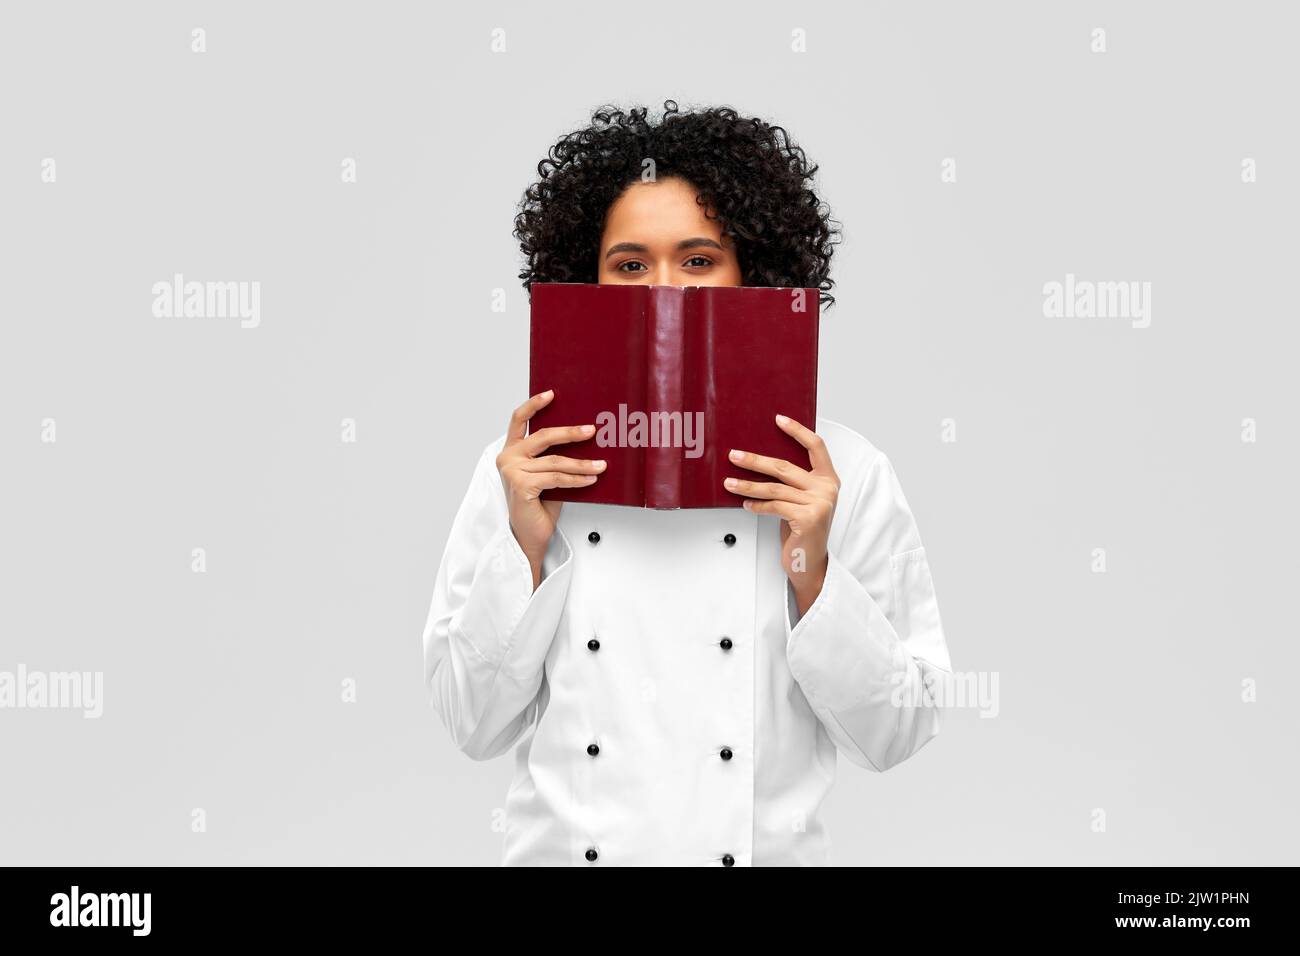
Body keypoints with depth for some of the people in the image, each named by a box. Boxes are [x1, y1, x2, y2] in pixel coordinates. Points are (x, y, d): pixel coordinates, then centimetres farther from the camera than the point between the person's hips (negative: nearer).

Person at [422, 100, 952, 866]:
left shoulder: (845, 476, -7)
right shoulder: (521, 467, -5)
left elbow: (895, 736, -6)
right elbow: (475, 725, -4)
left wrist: (812, 573, -18)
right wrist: (526, 547, -15)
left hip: (771, 846, 0)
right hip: (565, 845, 1)